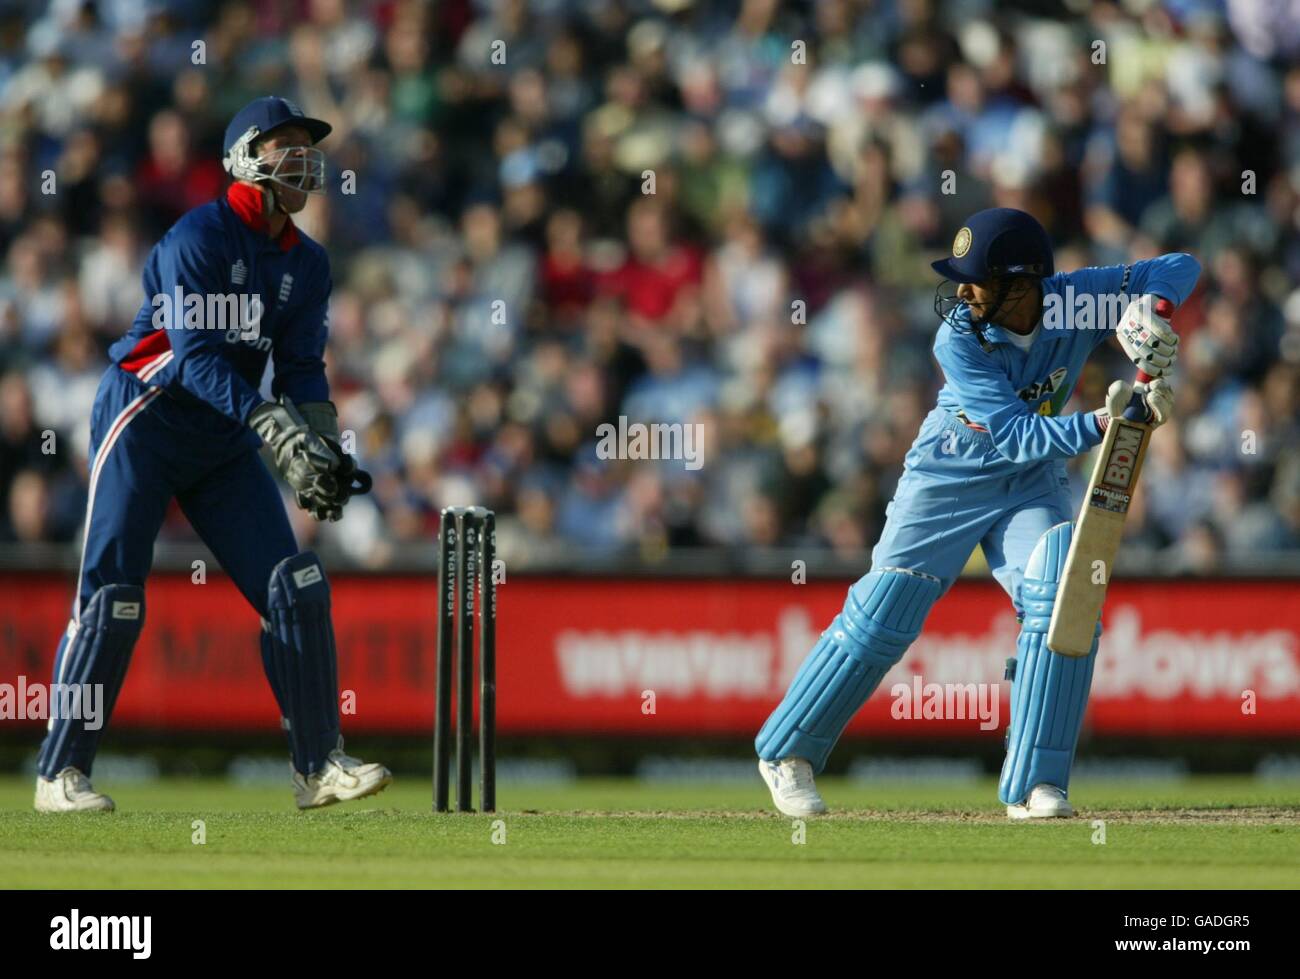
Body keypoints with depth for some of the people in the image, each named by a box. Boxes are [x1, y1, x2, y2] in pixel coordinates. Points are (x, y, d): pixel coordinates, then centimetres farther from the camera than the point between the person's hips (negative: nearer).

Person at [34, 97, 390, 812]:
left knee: (296, 587, -3)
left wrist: (322, 451, -11)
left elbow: (302, 368, 7)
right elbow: (195, 352, -24)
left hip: (225, 442, 7)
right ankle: (59, 774, -3)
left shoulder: (307, 264, 9)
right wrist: (277, 430, -33)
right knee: (111, 596, -10)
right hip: (147, 419, -7)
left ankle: (318, 766, 3)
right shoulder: (198, 237, -15)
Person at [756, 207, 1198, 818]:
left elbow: (1180, 268, -15)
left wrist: (1149, 305, -36)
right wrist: (1102, 422, -45)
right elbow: (1019, 436, -32)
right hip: (947, 480, -2)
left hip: (1031, 486, 2)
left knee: (1063, 605, -19)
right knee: (881, 619, -4)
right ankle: (788, 752, 15)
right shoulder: (959, 341, -27)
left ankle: (1034, 785, -14)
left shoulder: (1075, 300, -20)